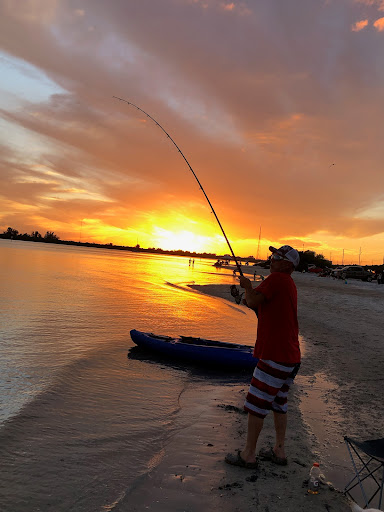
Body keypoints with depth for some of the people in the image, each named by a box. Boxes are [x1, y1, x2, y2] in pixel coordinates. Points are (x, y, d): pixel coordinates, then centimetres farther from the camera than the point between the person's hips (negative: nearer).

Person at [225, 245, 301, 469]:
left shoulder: (277, 279, -14)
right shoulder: (290, 285, 16)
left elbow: (252, 301, -18)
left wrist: (247, 285, 0)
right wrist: (252, 302, 9)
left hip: (276, 356, -10)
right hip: (291, 357, 10)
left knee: (256, 404, 2)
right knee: (279, 403, 20)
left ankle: (249, 454, 14)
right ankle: (279, 451, 30)